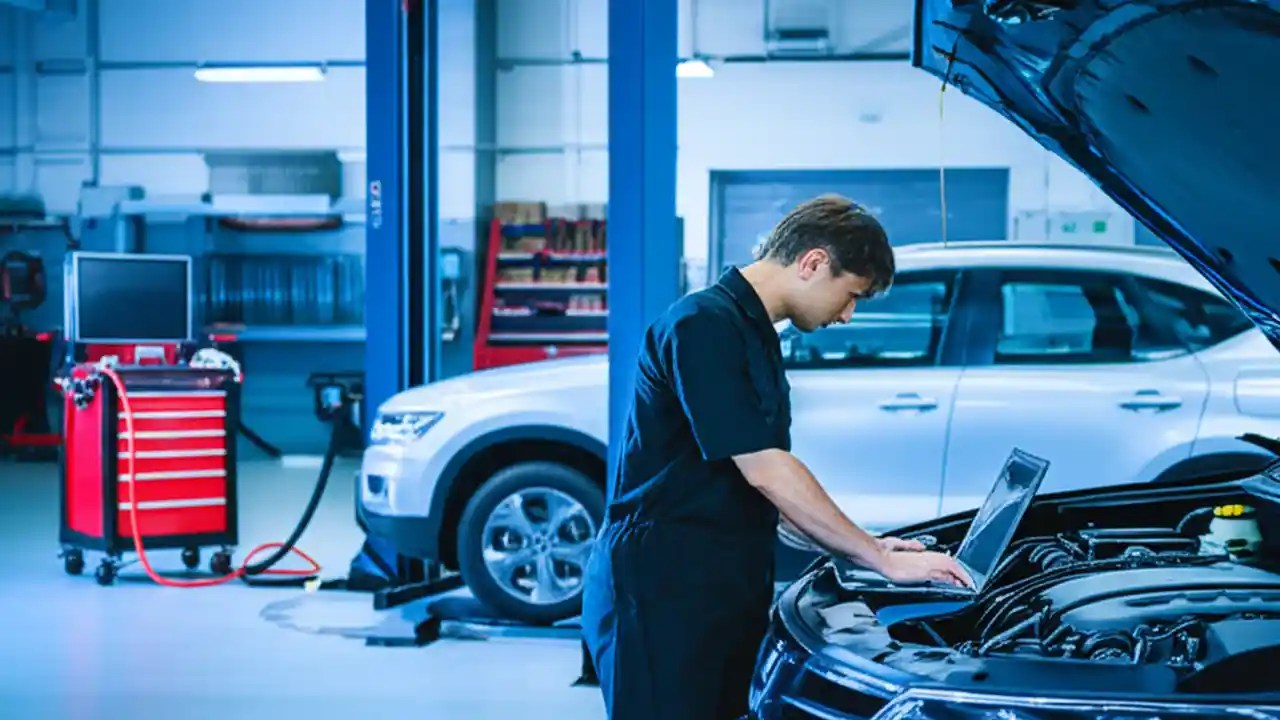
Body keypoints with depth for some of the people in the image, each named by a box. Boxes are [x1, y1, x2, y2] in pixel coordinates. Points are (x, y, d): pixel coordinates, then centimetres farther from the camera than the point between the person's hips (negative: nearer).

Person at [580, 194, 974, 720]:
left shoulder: (754, 332, 16)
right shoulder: (704, 326, -15)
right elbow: (764, 472, -20)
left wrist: (864, 548, 12)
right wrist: (884, 561, -16)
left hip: (727, 592, 10)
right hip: (662, 592, -10)